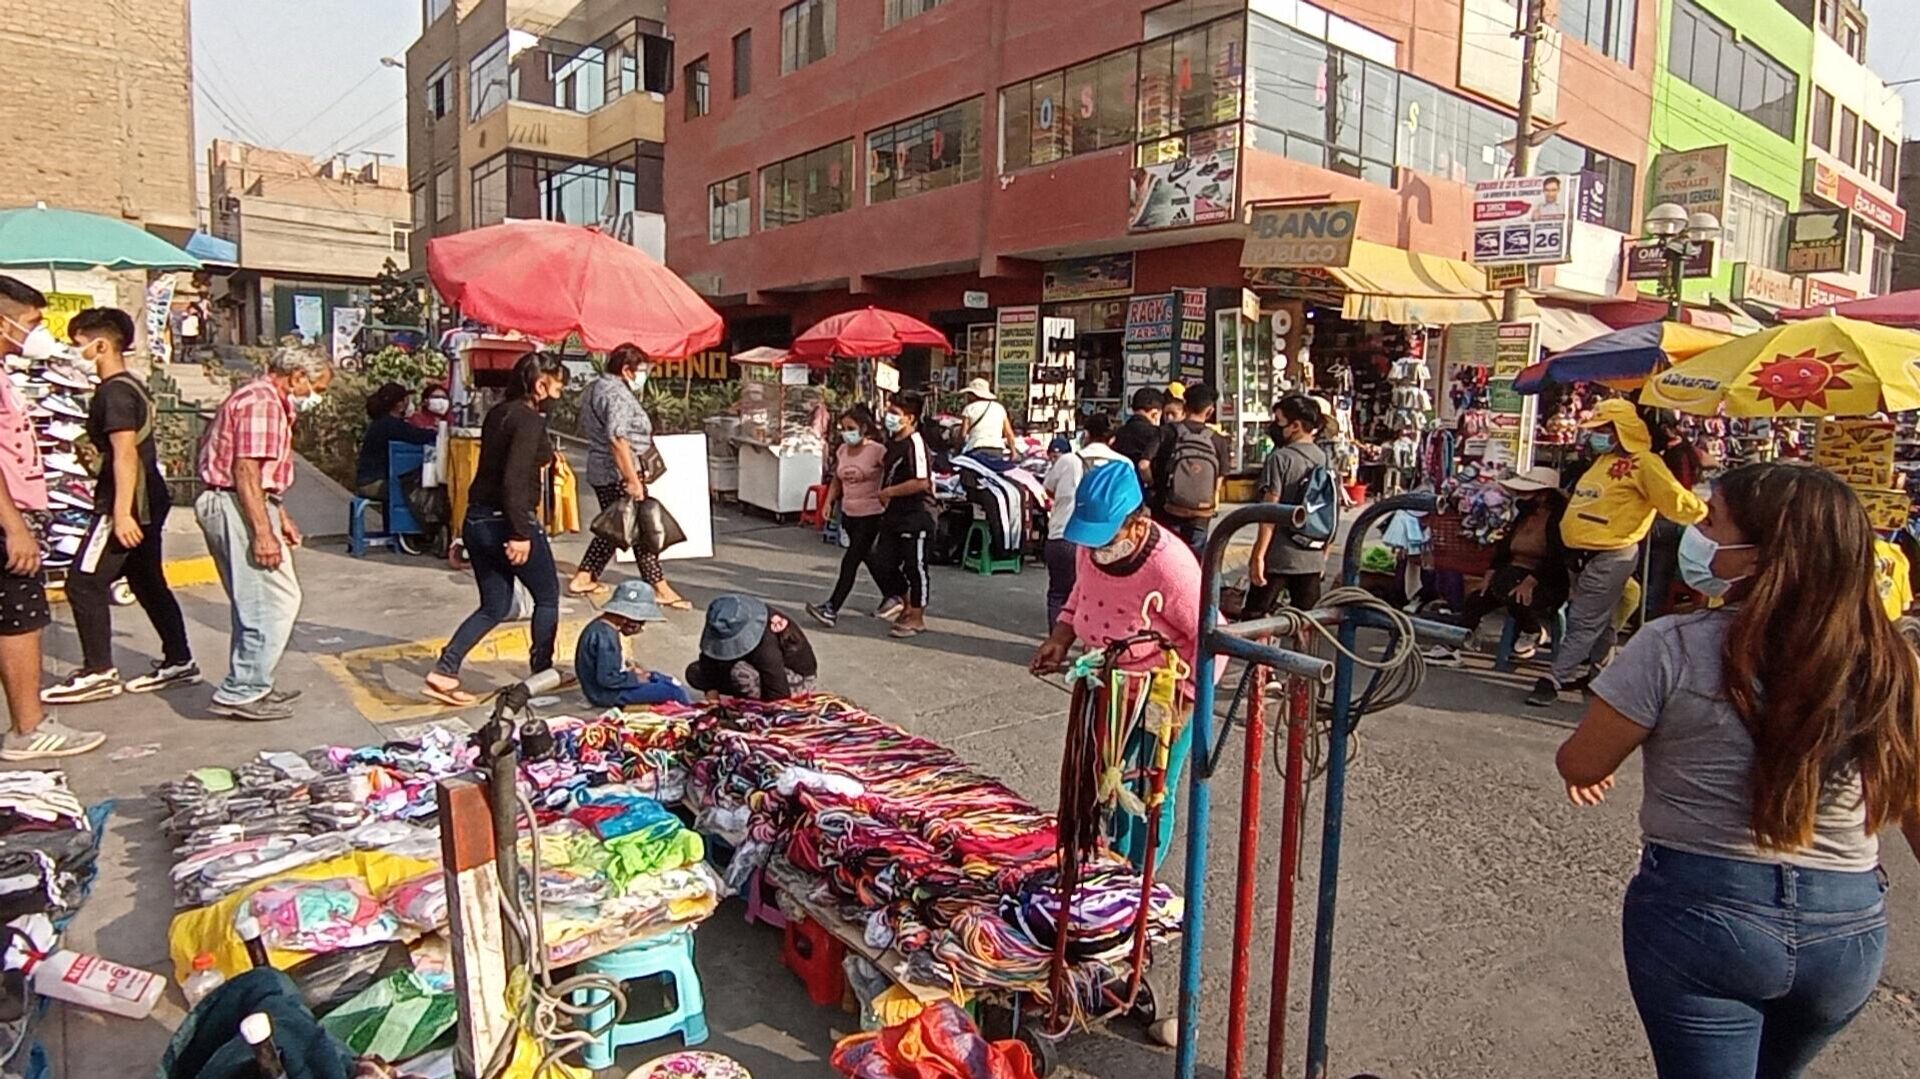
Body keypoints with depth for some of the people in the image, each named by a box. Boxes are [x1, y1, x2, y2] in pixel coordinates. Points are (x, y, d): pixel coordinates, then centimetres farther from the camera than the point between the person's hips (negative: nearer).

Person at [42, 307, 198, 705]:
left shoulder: (114, 392, -14)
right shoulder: (132, 386, 15)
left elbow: (125, 454, -21)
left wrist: (121, 512, -25)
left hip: (127, 504, -10)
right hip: (147, 501, 10)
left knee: (84, 584, -3)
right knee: (148, 583, 13)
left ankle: (98, 673, 3)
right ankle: (179, 661, 17)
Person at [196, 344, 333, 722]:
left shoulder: (268, 402, 20)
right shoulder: (261, 402, -14)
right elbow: (246, 471, -22)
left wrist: (281, 516, 25)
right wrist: (263, 532, -24)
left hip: (228, 506, 12)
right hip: (236, 507, -12)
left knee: (253, 603, 16)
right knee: (277, 601, -9)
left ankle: (248, 689, 24)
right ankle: (241, 694, -5)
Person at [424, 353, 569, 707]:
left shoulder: (497, 413, 10)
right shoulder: (528, 419, -16)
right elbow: (514, 480, -25)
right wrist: (521, 534, -26)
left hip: (478, 520, 9)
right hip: (509, 522, -8)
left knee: (494, 607, 16)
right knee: (548, 596, 12)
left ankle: (444, 671, 6)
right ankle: (542, 673, 21)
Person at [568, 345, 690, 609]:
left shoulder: (594, 389, 16)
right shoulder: (618, 395, -17)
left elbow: (585, 430, 25)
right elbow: (617, 438, -26)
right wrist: (633, 480, -26)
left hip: (599, 471, 10)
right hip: (619, 473, -10)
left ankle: (582, 579, 21)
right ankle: (660, 589, 2)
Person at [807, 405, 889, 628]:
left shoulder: (878, 450, -15)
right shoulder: (842, 450, 6)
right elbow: (837, 480, 16)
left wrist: (888, 503, -21)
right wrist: (829, 502, 5)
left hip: (871, 514, -7)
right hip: (849, 513, 7)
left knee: (850, 560, -8)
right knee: (867, 557, 17)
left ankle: (832, 609, -7)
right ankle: (891, 595, 34)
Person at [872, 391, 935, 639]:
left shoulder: (915, 444, -18)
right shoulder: (892, 442, 9)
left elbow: (921, 482, -26)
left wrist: (889, 492, -17)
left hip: (916, 517, -9)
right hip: (894, 515, 9)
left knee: (915, 567, 2)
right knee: (883, 562, 13)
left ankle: (917, 619, 15)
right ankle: (903, 603, 32)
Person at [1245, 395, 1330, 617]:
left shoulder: (1280, 458, -11)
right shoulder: (1325, 459, 8)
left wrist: (1258, 556, -12)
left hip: (1278, 557, -6)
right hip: (1312, 559, 6)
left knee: (1255, 620, 3)